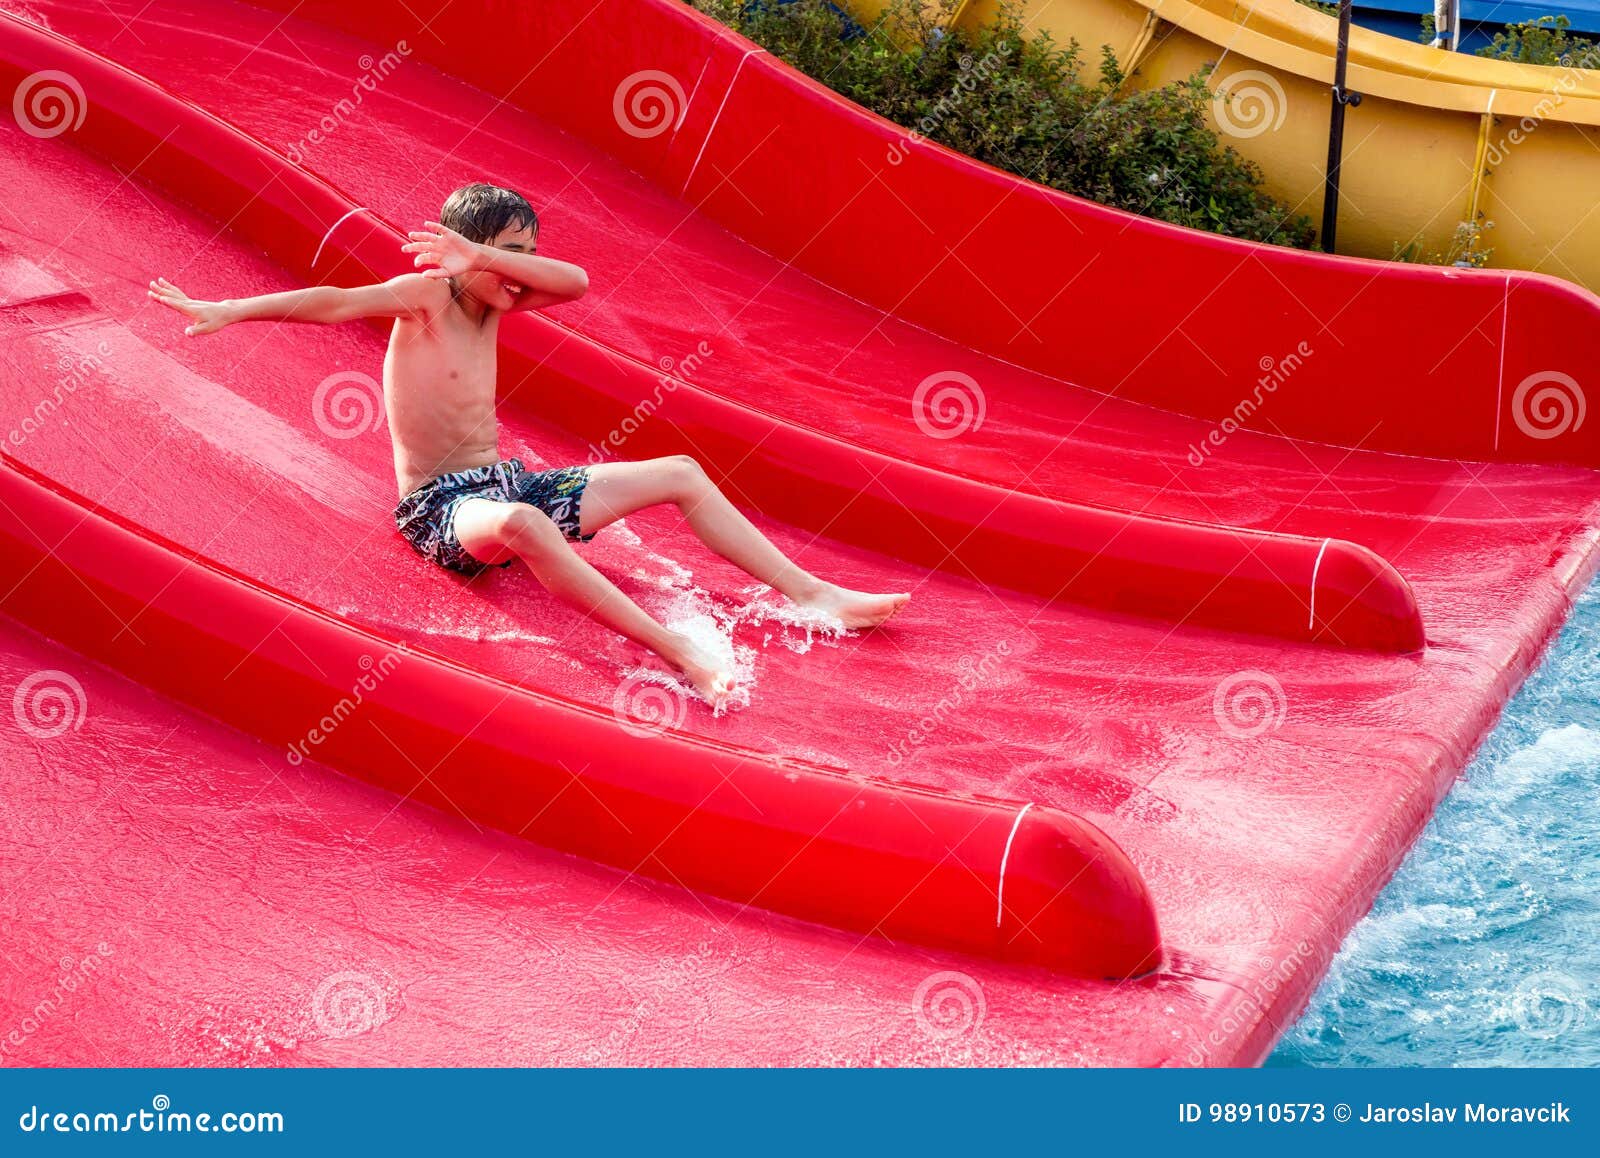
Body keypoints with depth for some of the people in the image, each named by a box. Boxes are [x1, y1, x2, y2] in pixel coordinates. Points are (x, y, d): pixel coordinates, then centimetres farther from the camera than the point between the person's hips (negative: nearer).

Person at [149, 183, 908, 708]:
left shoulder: (490, 300, 7)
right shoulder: (424, 294, -10)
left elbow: (576, 283, -8)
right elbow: (335, 303, -24)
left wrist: (485, 255, -21)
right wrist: (228, 312, -36)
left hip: (509, 482, 8)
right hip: (441, 508, -8)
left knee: (681, 474, 1)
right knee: (522, 524, -46)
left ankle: (811, 594, -2)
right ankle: (679, 654, -54)